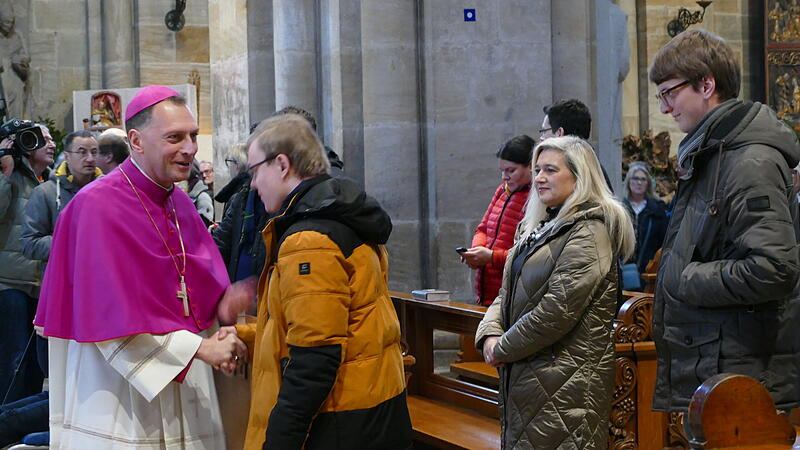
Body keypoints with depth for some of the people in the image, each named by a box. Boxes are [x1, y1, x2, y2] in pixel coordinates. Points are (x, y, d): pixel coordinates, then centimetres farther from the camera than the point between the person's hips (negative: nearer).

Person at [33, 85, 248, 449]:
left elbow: (209, 289, 10)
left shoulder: (180, 204, 10)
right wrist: (199, 347, -21)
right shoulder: (98, 206, -14)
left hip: (186, 388, 7)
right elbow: (115, 317, -19)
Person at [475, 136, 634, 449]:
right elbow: (508, 293, 15)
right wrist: (490, 335, -4)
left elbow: (557, 310, -20)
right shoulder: (542, 228, 17)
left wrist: (503, 349, -12)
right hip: (524, 374, 9)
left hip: (565, 384, -9)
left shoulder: (589, 233, -12)